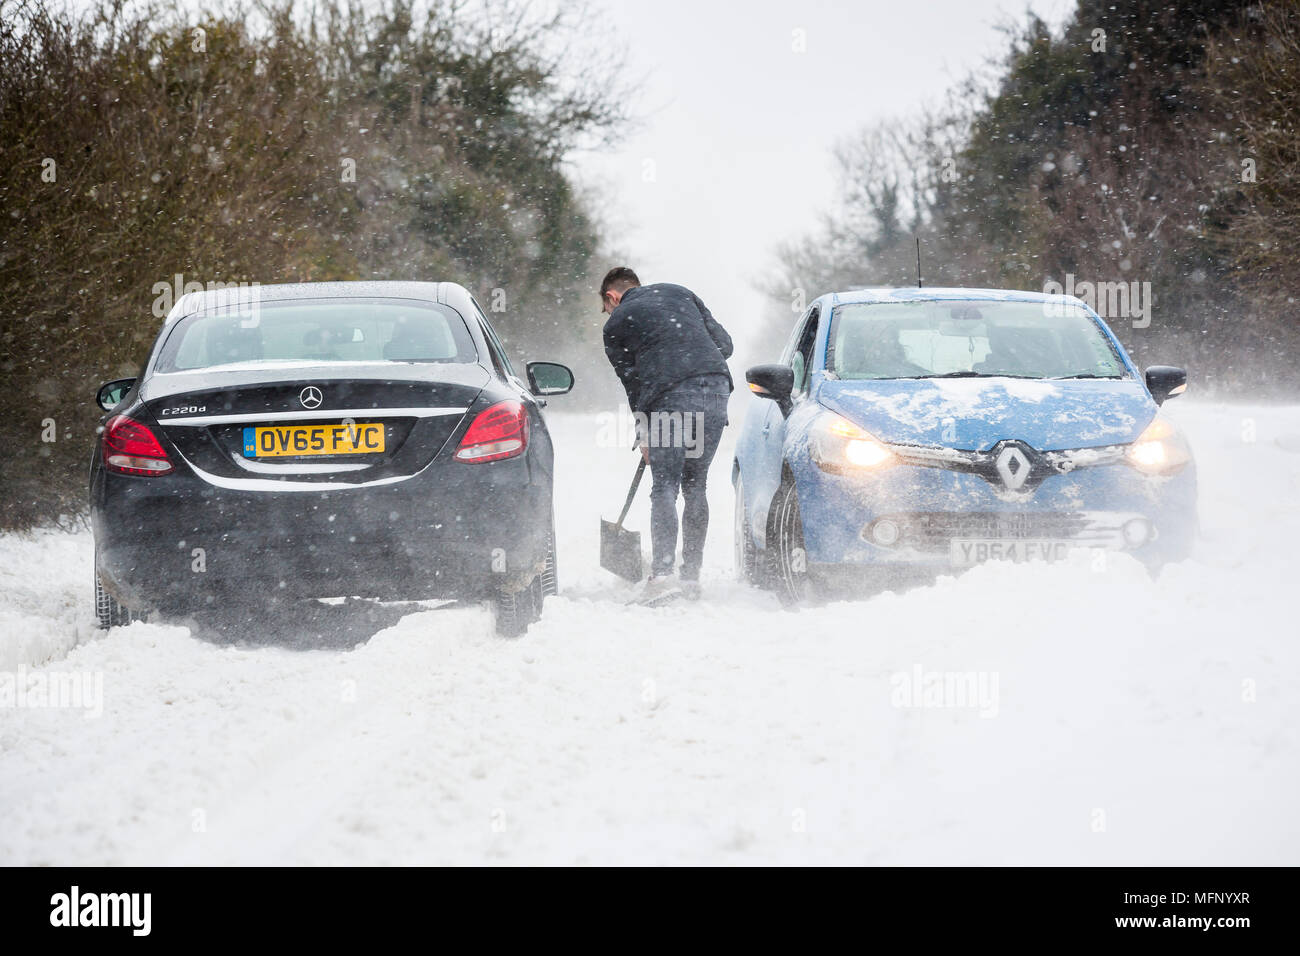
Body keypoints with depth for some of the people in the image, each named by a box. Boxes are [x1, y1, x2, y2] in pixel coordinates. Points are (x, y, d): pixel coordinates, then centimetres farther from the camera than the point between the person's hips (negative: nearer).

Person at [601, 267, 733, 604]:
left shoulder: (615, 325, 15)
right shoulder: (678, 293, 26)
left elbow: (631, 381, 14)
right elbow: (723, 343, 19)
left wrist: (644, 436, 22)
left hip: (670, 397, -4)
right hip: (717, 386, 4)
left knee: (664, 488, -1)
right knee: (695, 485, 12)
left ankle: (662, 575, -16)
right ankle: (691, 576, 12)